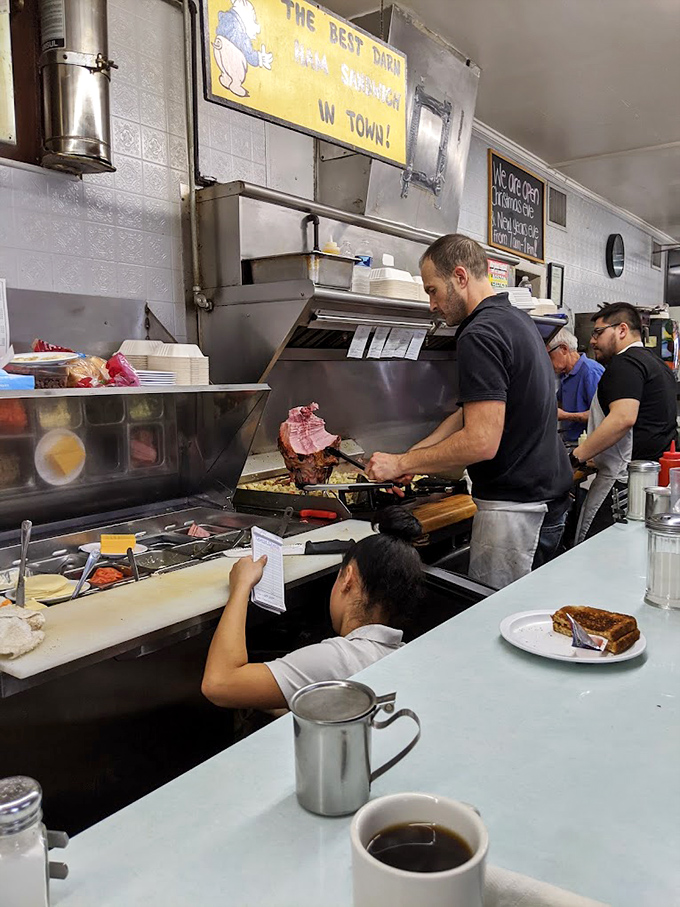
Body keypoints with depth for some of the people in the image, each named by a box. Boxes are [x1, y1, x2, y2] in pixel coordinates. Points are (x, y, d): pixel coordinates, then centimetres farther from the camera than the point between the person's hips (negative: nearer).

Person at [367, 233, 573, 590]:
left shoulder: (480, 336, -19)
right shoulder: (517, 319, 13)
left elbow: (482, 442, -26)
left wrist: (402, 462, -14)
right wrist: (414, 455, 10)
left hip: (514, 506, -10)